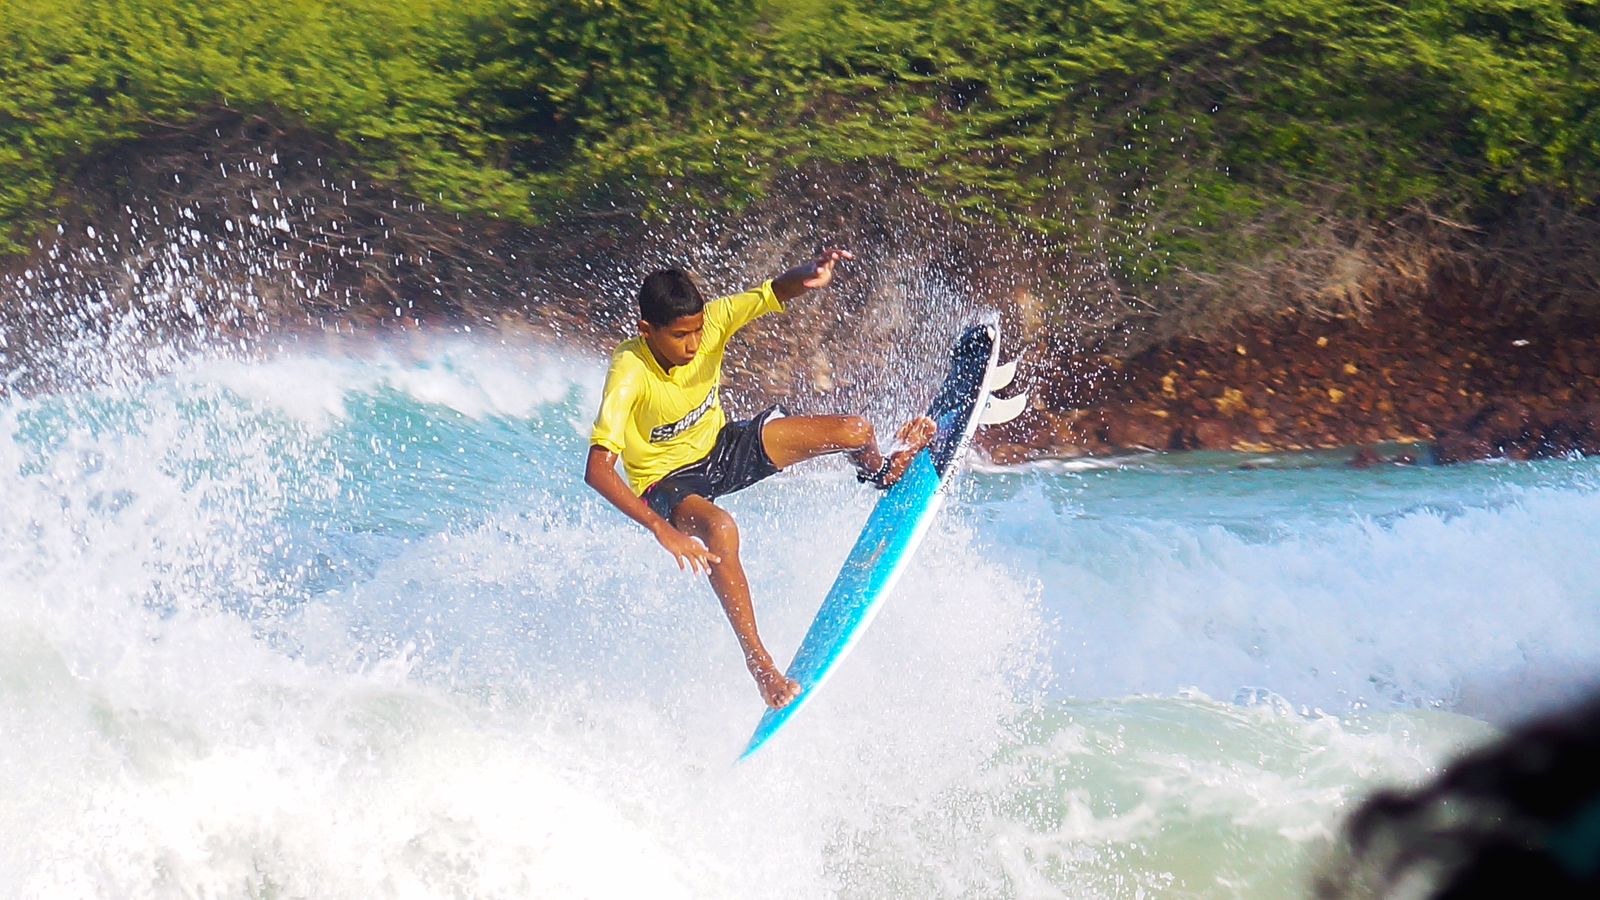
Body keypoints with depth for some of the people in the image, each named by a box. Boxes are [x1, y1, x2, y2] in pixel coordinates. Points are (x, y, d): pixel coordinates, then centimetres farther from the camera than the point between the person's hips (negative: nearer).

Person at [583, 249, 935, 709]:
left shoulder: (710, 322, -21)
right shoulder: (630, 374, -34)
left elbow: (773, 293, -27)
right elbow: (597, 470, -40)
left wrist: (809, 274, -53)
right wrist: (662, 530, -50)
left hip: (721, 447, 5)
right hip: (666, 481, -5)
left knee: (857, 432, -7)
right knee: (720, 529, -41)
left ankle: (881, 472, 31)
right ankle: (758, 661, -34)